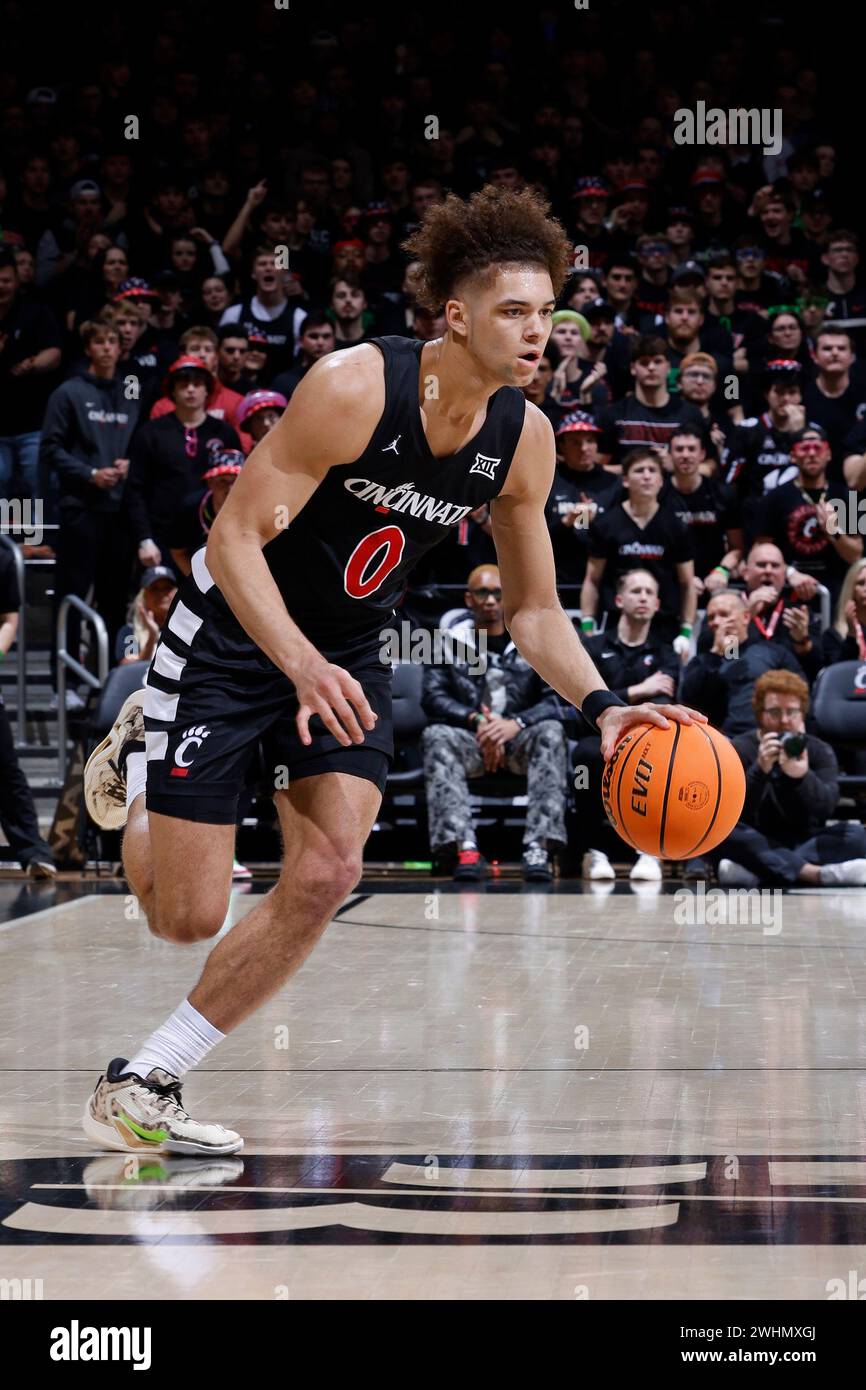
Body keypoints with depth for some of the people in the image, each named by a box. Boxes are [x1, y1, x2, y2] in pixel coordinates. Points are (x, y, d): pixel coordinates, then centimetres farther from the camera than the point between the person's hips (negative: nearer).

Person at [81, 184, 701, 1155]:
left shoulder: (523, 438, -8)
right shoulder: (353, 388, -27)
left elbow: (532, 607, 3)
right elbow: (236, 538, -26)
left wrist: (602, 707, -15)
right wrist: (303, 667, -40)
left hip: (347, 653, 5)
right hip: (231, 636, -5)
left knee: (324, 877, -13)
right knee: (186, 917, -4)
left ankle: (140, 1088, 0)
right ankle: (139, 759, 31)